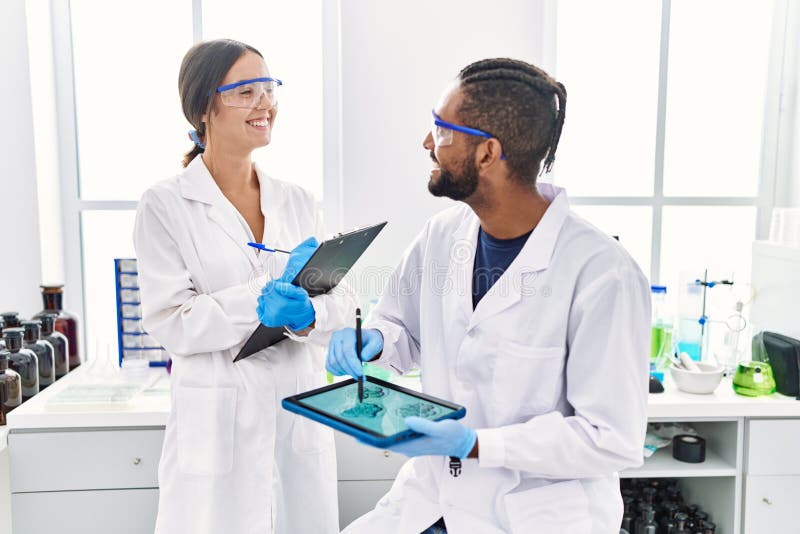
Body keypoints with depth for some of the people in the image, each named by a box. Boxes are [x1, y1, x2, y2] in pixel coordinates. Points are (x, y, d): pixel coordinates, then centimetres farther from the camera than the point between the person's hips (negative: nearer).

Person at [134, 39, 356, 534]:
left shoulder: (298, 201, 5)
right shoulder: (165, 206, -5)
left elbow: (343, 300, 2)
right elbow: (170, 321, -11)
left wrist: (307, 314, -21)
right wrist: (259, 302, -26)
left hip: (302, 414, 4)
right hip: (217, 423, -3)